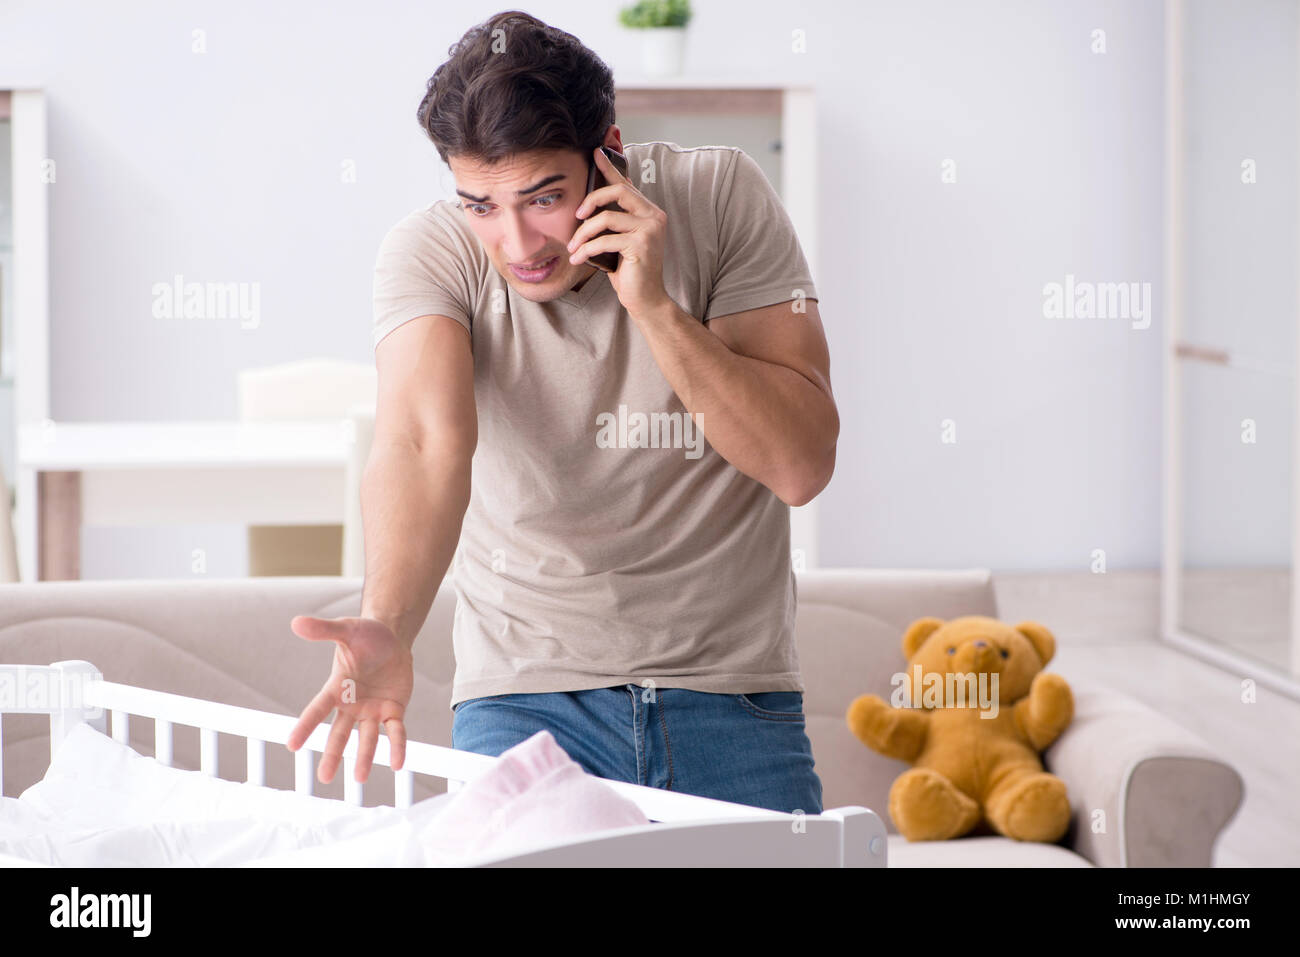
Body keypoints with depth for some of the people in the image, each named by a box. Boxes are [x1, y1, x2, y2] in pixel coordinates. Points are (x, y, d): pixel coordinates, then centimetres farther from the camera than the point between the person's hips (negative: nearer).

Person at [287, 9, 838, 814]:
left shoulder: (720, 196, -11)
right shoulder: (431, 250, -13)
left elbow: (802, 464, -14)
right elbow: (423, 443, -31)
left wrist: (654, 306, -25)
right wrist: (388, 628, -50)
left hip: (731, 694, 1)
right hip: (526, 694, 0)